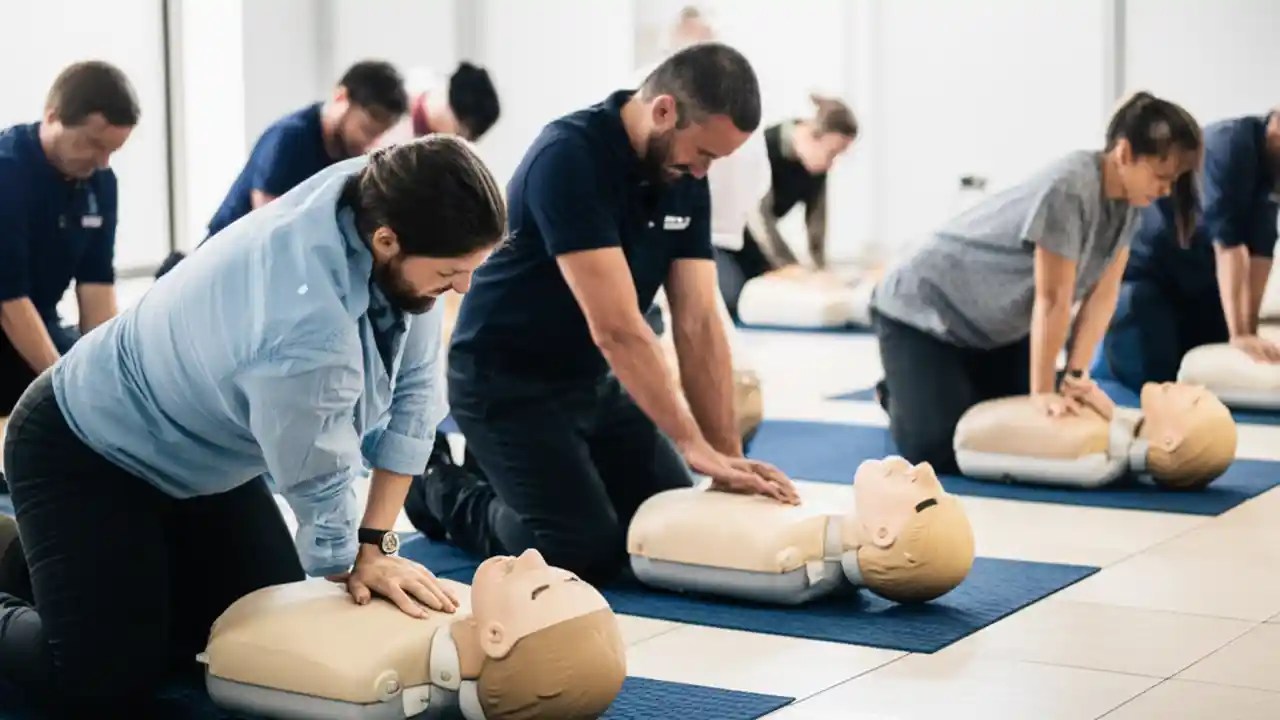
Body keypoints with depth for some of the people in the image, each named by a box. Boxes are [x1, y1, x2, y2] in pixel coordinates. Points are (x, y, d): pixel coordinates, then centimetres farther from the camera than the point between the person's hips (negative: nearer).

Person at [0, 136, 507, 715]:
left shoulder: (382, 196, -20)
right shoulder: (306, 330, -42)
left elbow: (414, 387, -10)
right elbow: (316, 483, -23)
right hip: (86, 453, -8)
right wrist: (354, 566, -3)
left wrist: (376, 543, -10)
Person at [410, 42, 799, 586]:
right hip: (507, 382, -8)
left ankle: (505, 471, 23)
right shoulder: (570, 157, -28)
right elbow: (615, 327, -31)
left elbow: (698, 323, -5)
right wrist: (696, 447, -29)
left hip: (594, 379, 8)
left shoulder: (685, 178, -4)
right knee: (586, 553, -14)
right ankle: (441, 491, 11)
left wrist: (728, 456, -12)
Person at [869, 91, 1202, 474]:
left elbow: (1103, 293, -8)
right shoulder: (1068, 189, -34)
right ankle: (899, 394, 17)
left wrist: (1076, 373, -16)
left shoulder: (1126, 197, -8)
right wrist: (1043, 391, -23)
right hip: (926, 312, -8)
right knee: (937, 449, -15)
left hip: (999, 326, 8)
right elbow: (1052, 300, -29)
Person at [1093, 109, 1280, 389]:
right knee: (1151, 386, -11)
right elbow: (1228, 243, -32)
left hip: (1199, 279, 8)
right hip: (1143, 270, -8)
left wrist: (1249, 328, -17)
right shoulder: (1230, 143, -27)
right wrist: (1240, 334, -34)